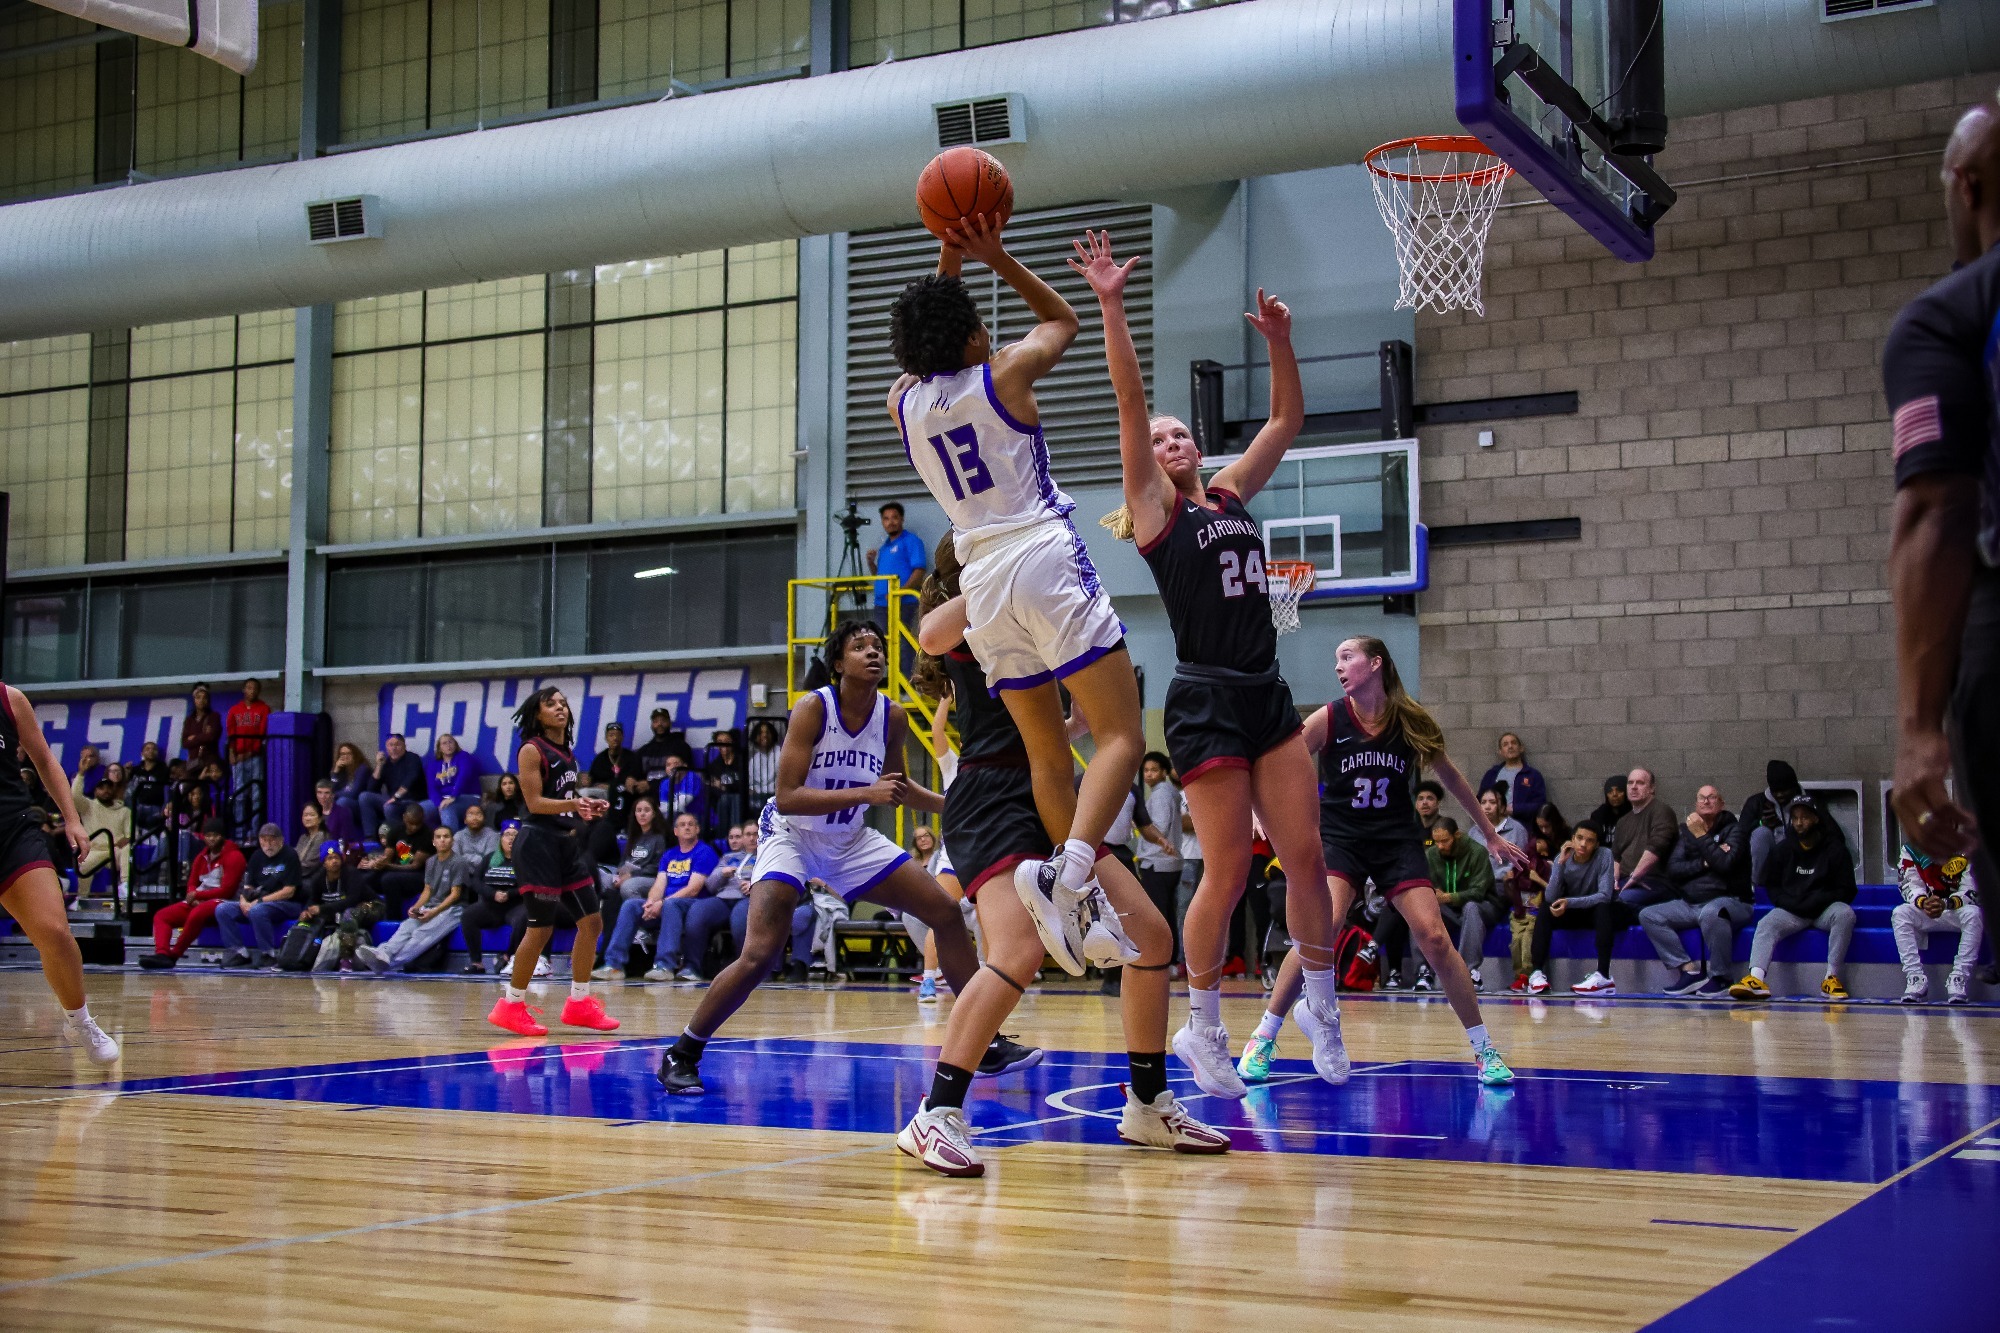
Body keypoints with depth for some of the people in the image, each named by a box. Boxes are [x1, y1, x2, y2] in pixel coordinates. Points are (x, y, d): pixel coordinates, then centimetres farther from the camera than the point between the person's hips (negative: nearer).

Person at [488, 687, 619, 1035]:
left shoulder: (566, 752, 15)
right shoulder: (532, 750, -9)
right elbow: (535, 802, -15)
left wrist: (588, 807, 10)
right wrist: (572, 803, -29)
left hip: (567, 843, 9)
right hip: (539, 843, -9)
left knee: (591, 921, 8)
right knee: (541, 929, -8)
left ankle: (579, 1003, 17)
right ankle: (510, 1006, 4)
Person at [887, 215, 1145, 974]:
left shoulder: (903, 403, 12)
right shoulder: (1004, 374, 2)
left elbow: (926, 346, 35)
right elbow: (1061, 319, 23)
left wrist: (947, 262, 27)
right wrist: (995, 258, 19)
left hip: (984, 581, 5)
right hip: (1045, 559, -5)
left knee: (1049, 755, 12)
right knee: (1121, 735, -10)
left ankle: (1086, 899, 8)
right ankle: (1067, 874, -31)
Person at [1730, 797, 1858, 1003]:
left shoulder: (1835, 849, -2)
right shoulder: (1782, 850, 6)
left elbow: (1846, 891, -3)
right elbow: (1771, 887, 11)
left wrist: (1813, 902, -16)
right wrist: (1791, 903, -9)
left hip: (1825, 909, -2)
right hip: (1791, 912, 2)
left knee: (1845, 914, -33)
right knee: (1766, 924, -25)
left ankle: (1832, 977, -31)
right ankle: (1756, 979, -46)